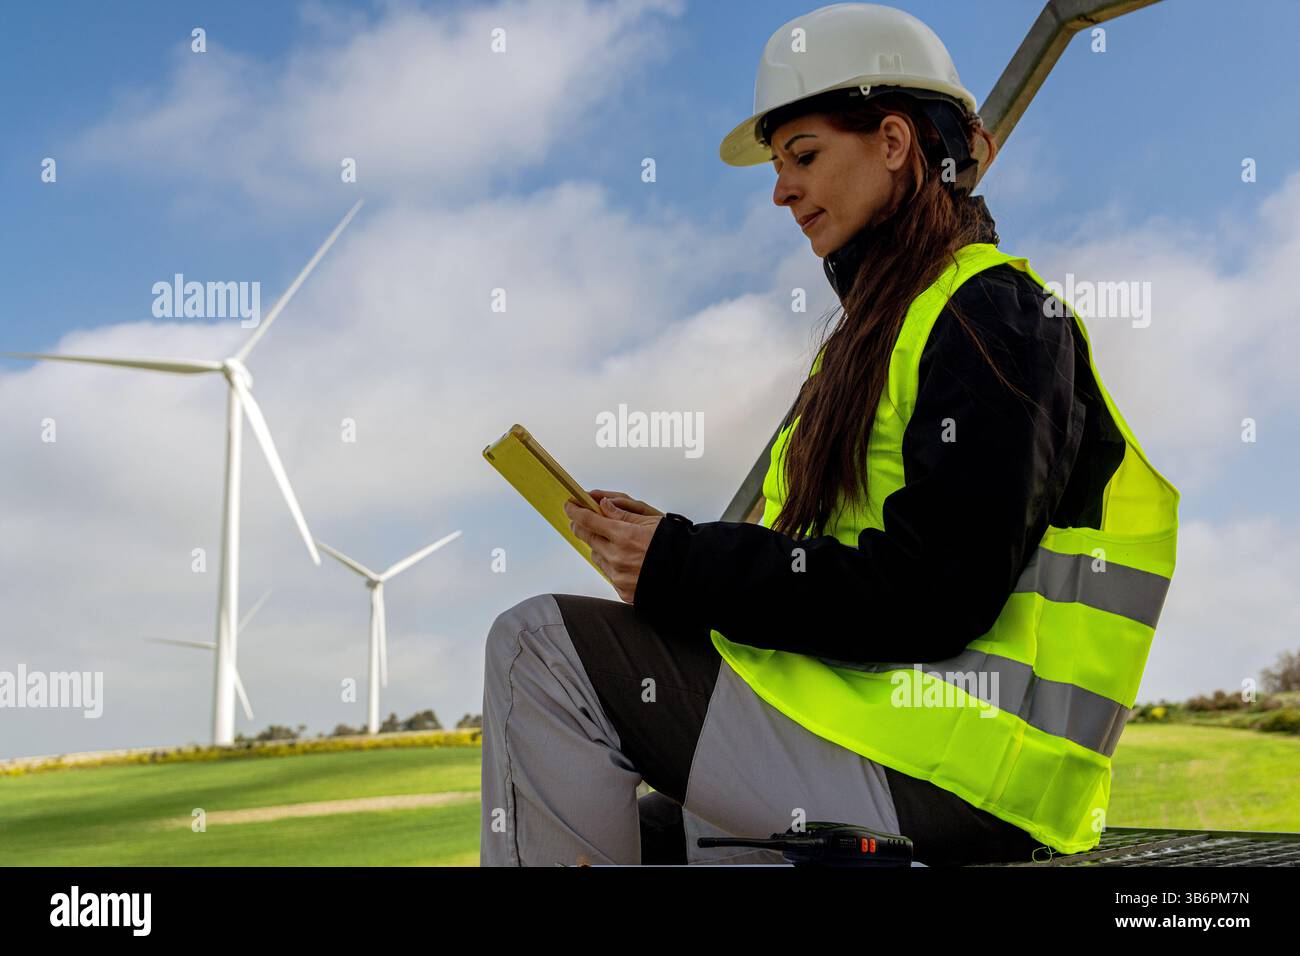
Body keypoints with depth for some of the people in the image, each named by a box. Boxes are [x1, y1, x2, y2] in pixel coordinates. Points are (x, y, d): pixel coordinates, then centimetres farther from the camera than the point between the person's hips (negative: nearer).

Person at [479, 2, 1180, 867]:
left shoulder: (996, 316, -11)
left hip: (943, 766, -10)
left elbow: (928, 597, -21)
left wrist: (681, 569, -17)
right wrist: (667, 542, 3)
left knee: (541, 644, -15)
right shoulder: (892, 316, 21)